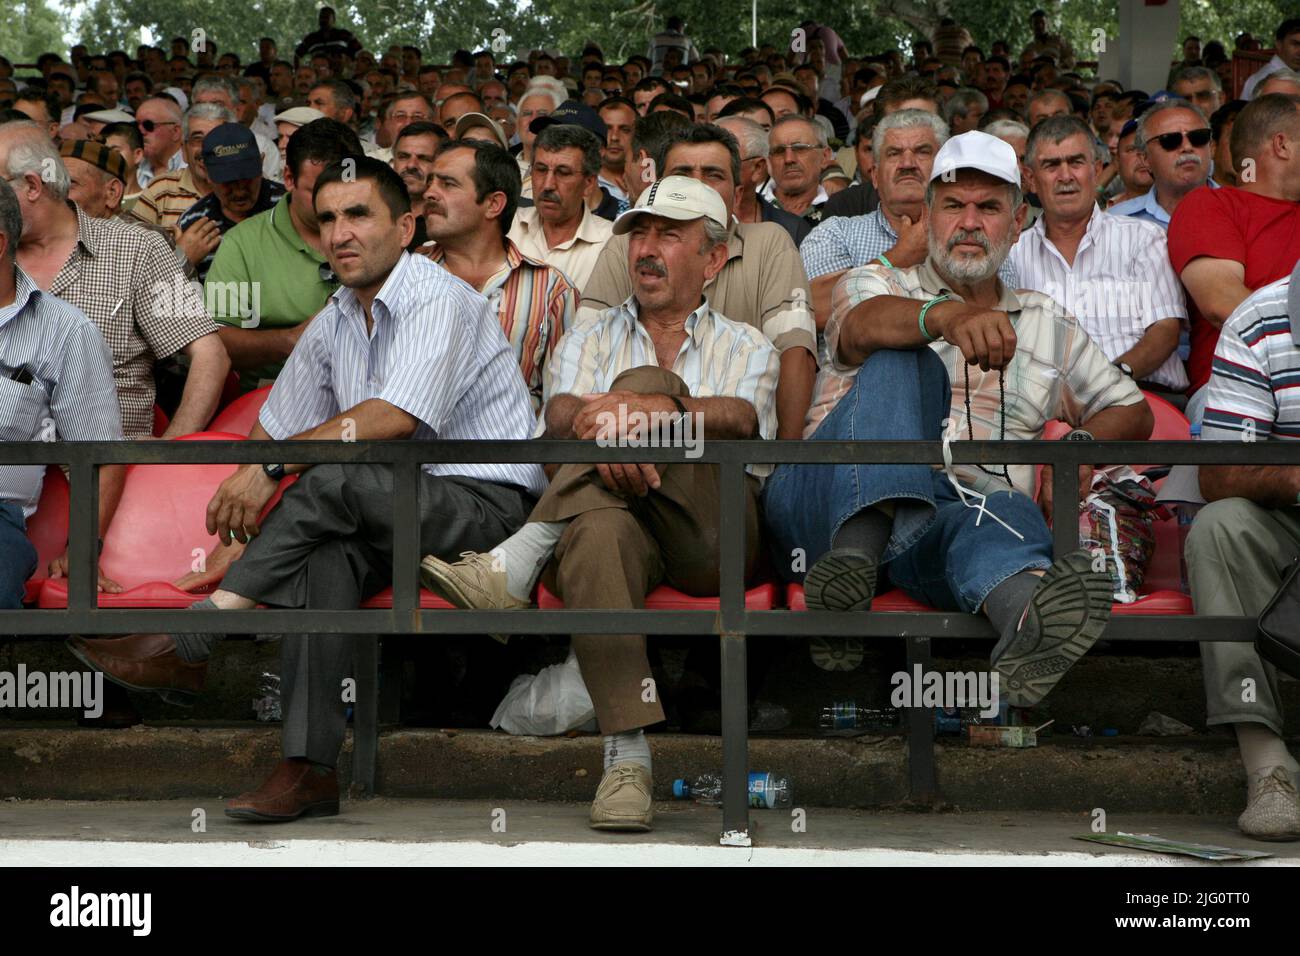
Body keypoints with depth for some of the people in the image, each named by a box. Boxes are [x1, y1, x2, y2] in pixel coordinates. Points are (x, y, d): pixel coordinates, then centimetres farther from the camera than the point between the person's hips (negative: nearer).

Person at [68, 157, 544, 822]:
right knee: (326, 553, -28)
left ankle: (184, 650, -21)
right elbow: (273, 431, 19)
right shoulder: (332, 324, 13)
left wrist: (273, 467, -22)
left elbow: (393, 419, -26)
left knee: (331, 479, -29)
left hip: (490, 505, -6)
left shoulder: (439, 300, -12)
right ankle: (309, 768, -29)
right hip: (396, 516, 6)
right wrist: (242, 529, 2)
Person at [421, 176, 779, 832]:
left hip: (712, 531, -1)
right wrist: (602, 430, -23)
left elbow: (739, 419, -5)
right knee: (597, 527, -39)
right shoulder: (589, 339, 27)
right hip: (624, 523, 1)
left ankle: (516, 563, -33)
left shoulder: (746, 349, 21)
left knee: (645, 381, -25)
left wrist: (652, 406, -27)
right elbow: (560, 418, 3)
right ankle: (627, 759, -44)